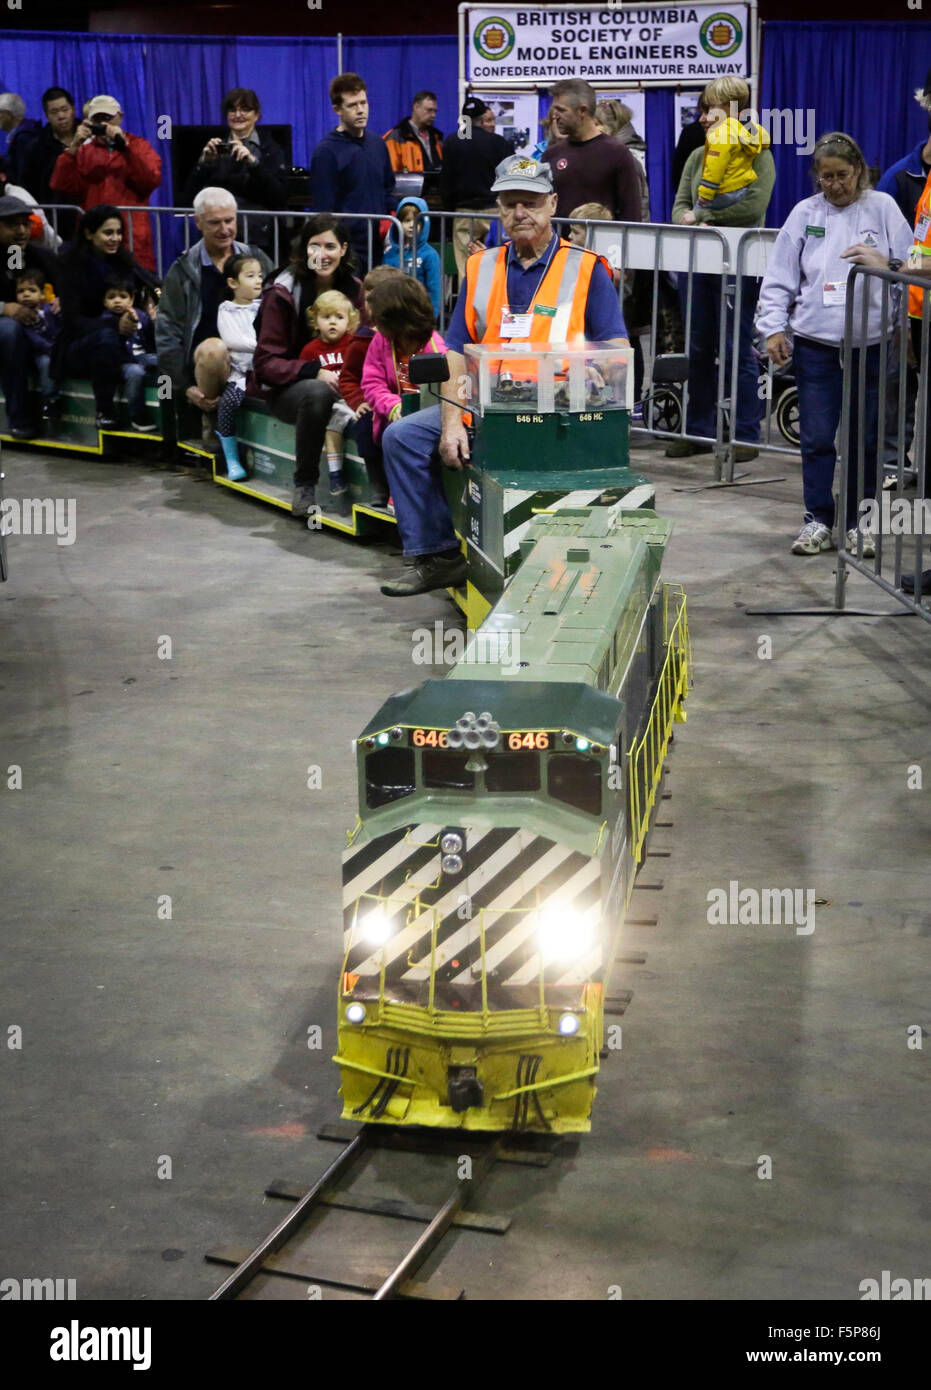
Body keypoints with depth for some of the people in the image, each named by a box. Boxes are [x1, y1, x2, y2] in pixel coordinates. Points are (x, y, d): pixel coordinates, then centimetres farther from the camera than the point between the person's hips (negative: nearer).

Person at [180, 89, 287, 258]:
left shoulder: (271, 149, 9)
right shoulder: (215, 148, 14)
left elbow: (280, 198, -7)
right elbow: (187, 200, 5)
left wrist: (253, 162, -15)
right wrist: (204, 162, -8)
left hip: (258, 242, -2)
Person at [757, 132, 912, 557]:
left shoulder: (882, 208, 4)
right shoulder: (805, 213, 5)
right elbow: (779, 278, 6)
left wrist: (882, 263, -16)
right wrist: (774, 328, -2)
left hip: (870, 343, 0)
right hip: (815, 345, 0)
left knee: (864, 439, 7)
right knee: (817, 438, 2)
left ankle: (857, 522, 18)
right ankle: (818, 521, 11)